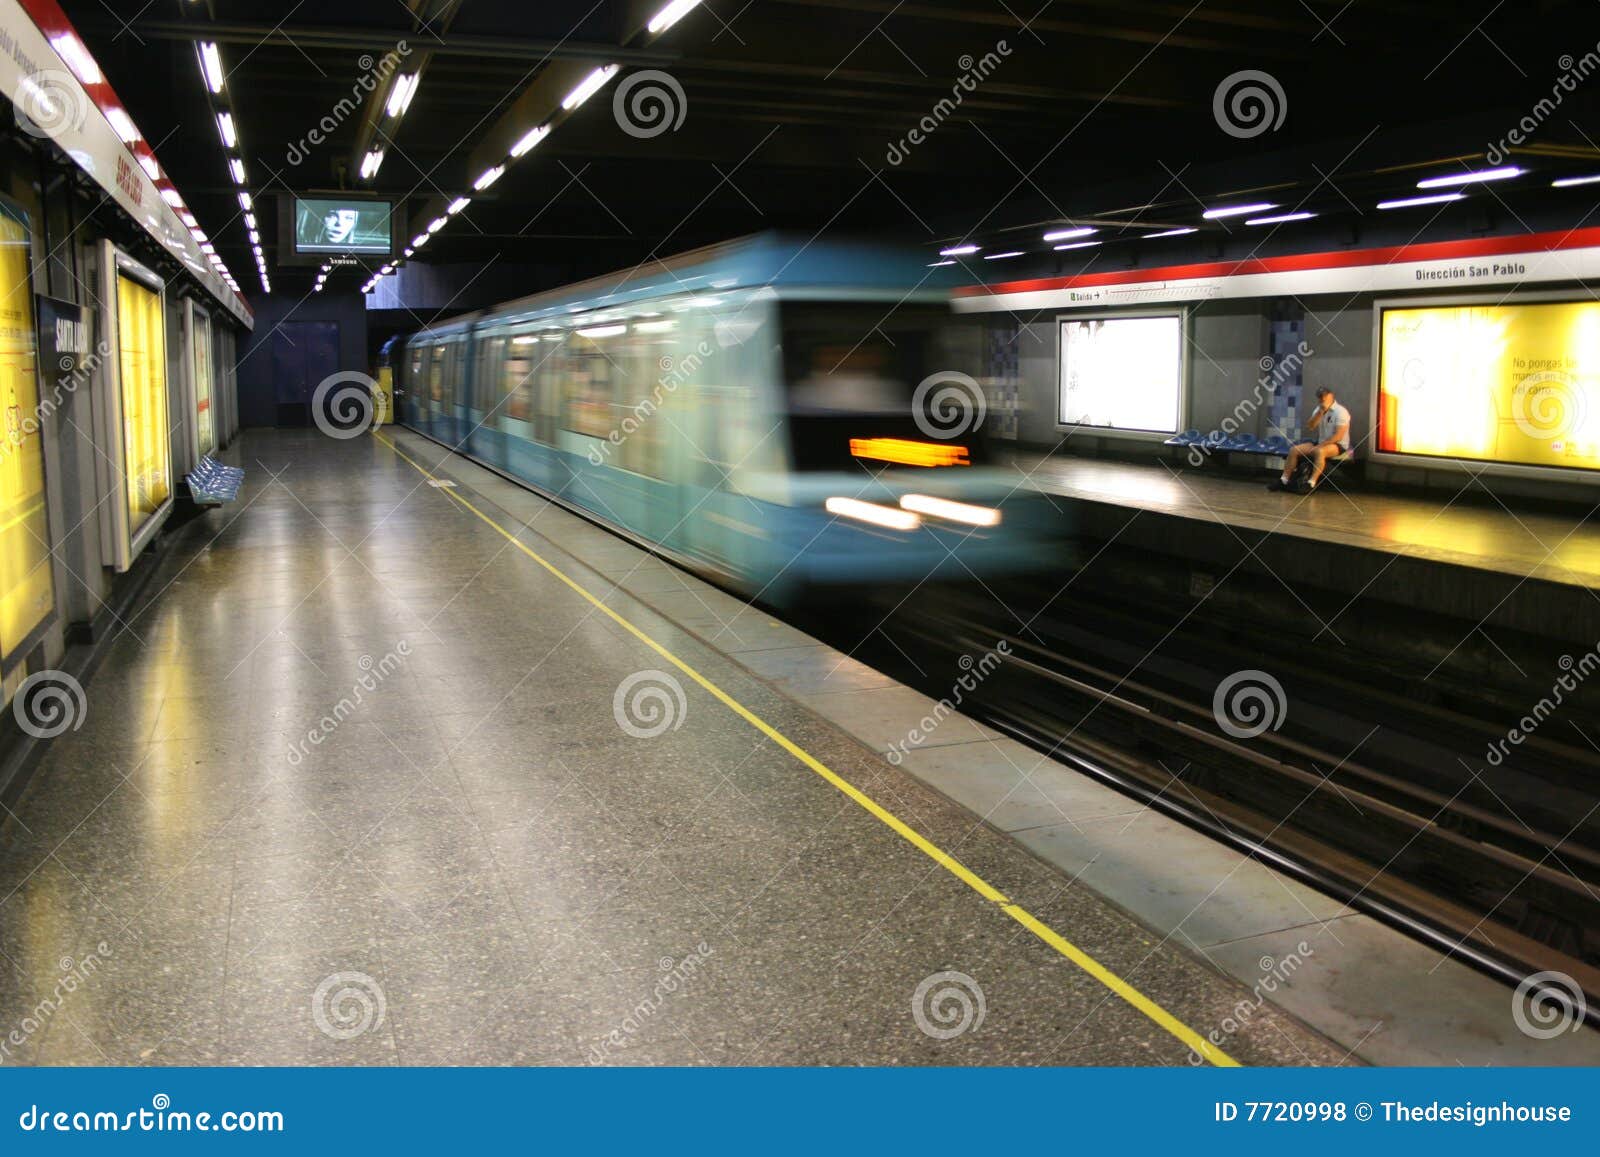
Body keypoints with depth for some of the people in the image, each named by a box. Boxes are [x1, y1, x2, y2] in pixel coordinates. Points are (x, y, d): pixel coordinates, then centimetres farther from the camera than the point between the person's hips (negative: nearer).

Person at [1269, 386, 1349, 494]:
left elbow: (1338, 436, -20)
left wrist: (1319, 445, -23)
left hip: (1338, 445, -7)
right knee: (1294, 450, -11)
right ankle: (1284, 480, -12)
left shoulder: (1340, 412, -13)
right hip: (1320, 443, 7)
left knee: (1319, 451, -40)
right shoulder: (1319, 409, 9)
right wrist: (1320, 412, -13)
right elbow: (1309, 428, -2)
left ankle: (1311, 484, -44)